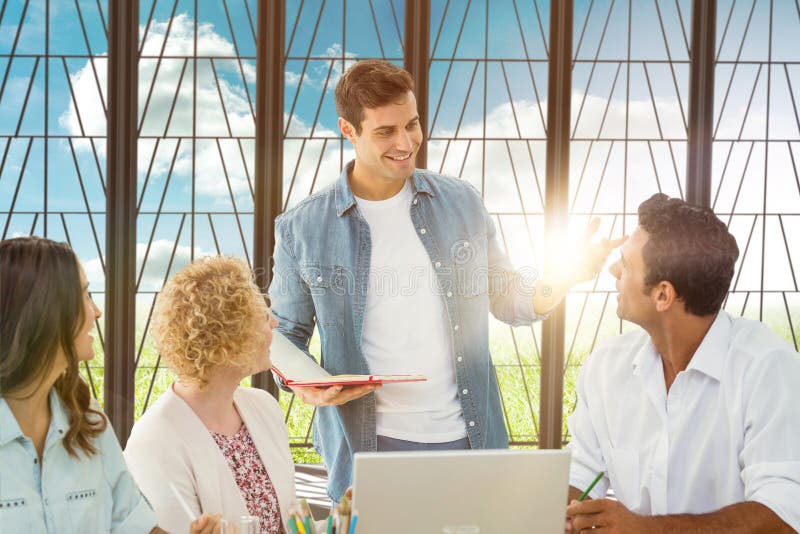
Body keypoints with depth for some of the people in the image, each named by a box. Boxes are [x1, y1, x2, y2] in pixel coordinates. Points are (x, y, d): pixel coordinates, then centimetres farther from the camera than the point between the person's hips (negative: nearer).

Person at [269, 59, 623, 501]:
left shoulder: (461, 203, 4)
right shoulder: (302, 229, -2)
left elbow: (508, 298, 12)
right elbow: (286, 333, 7)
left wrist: (572, 274, -7)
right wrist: (303, 383, -14)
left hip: (469, 435, 2)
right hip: (368, 447, -2)